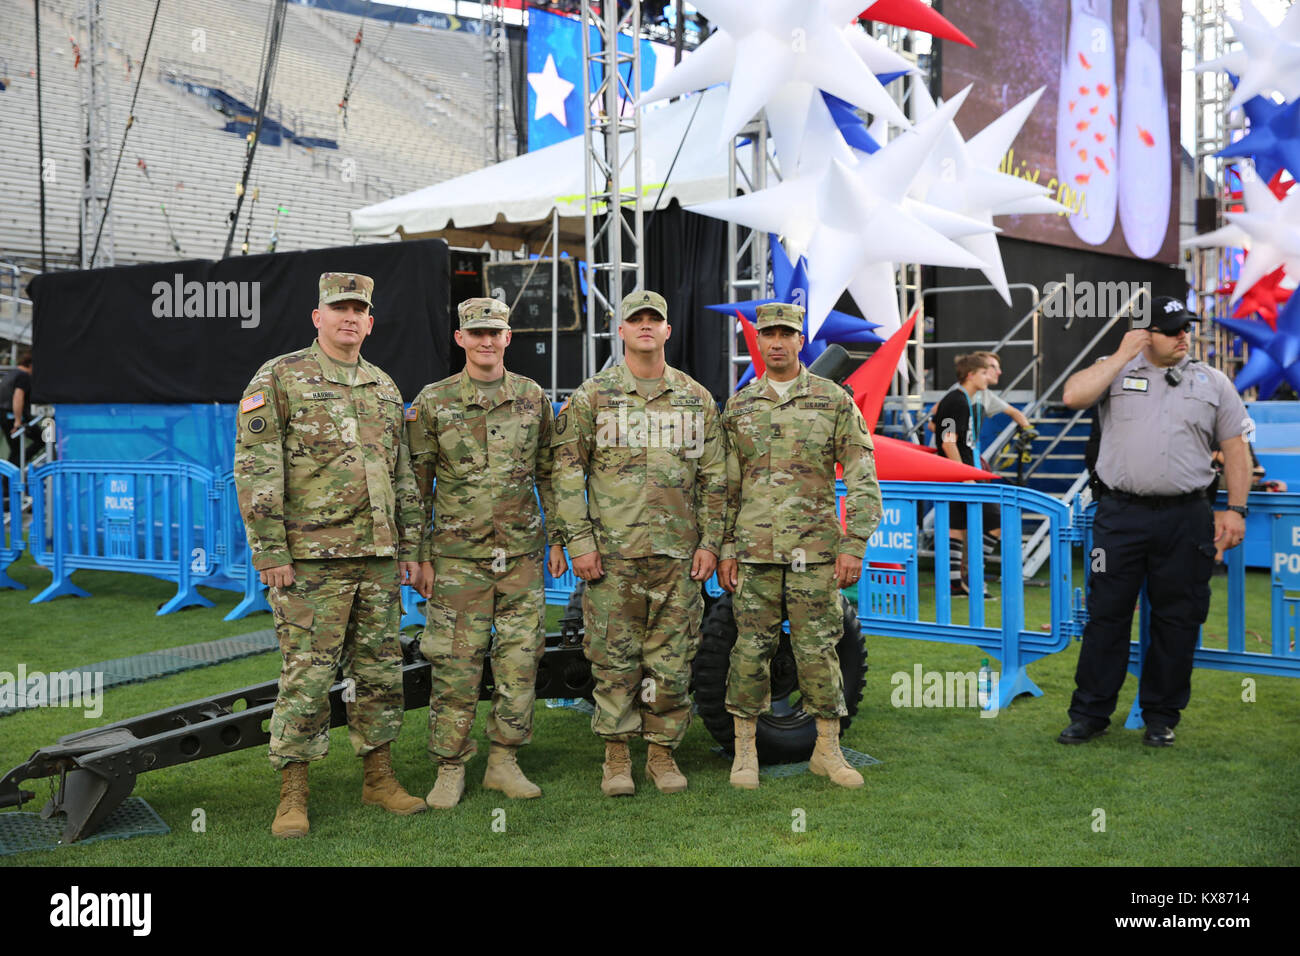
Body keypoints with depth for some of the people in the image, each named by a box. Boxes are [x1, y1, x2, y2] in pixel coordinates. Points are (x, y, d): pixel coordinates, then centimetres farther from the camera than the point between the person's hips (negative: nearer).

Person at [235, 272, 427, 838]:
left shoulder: (385, 389, 15)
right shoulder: (280, 378, -2)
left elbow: (402, 475, 19)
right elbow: (255, 469, -8)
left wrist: (409, 546, 14)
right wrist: (270, 551, -13)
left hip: (379, 557, 6)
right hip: (312, 556, -5)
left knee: (380, 670, 10)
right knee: (307, 675, -3)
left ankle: (379, 779, 22)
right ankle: (292, 796, 7)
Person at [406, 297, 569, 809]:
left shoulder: (533, 398, 7)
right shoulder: (432, 402, 1)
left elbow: (550, 474, 13)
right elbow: (417, 485, 3)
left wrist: (557, 540, 8)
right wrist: (420, 555, -1)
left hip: (522, 554, 3)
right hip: (457, 555, -2)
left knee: (519, 659, 5)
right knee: (455, 664, -1)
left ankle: (503, 762, 18)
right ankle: (450, 769, 12)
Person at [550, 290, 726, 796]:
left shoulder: (697, 398, 10)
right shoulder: (592, 396, 3)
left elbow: (713, 476, 11)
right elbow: (568, 473, 0)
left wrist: (709, 542, 4)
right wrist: (579, 540, -7)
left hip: (678, 553, 2)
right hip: (612, 551, -2)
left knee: (672, 660, 5)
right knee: (614, 659, 2)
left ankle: (663, 753, 18)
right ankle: (616, 755, 15)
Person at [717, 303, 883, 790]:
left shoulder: (834, 400, 2)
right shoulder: (738, 406, 8)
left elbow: (863, 480, -1)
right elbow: (727, 485, 11)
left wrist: (853, 546, -8)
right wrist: (725, 549, 6)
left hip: (815, 548, -1)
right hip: (755, 548, 1)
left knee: (818, 648, 3)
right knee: (752, 648, 4)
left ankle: (828, 750, 16)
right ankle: (745, 750, 14)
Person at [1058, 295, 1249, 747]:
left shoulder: (1213, 382, 10)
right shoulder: (1117, 371, 7)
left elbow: (1235, 450, 10)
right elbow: (1074, 395, -12)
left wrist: (1235, 510, 1)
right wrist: (1124, 355, -7)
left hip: (1186, 518, 1)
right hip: (1120, 515, -1)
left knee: (1177, 619, 6)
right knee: (1106, 615, 2)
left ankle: (1162, 717, 19)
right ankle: (1090, 714, 11)